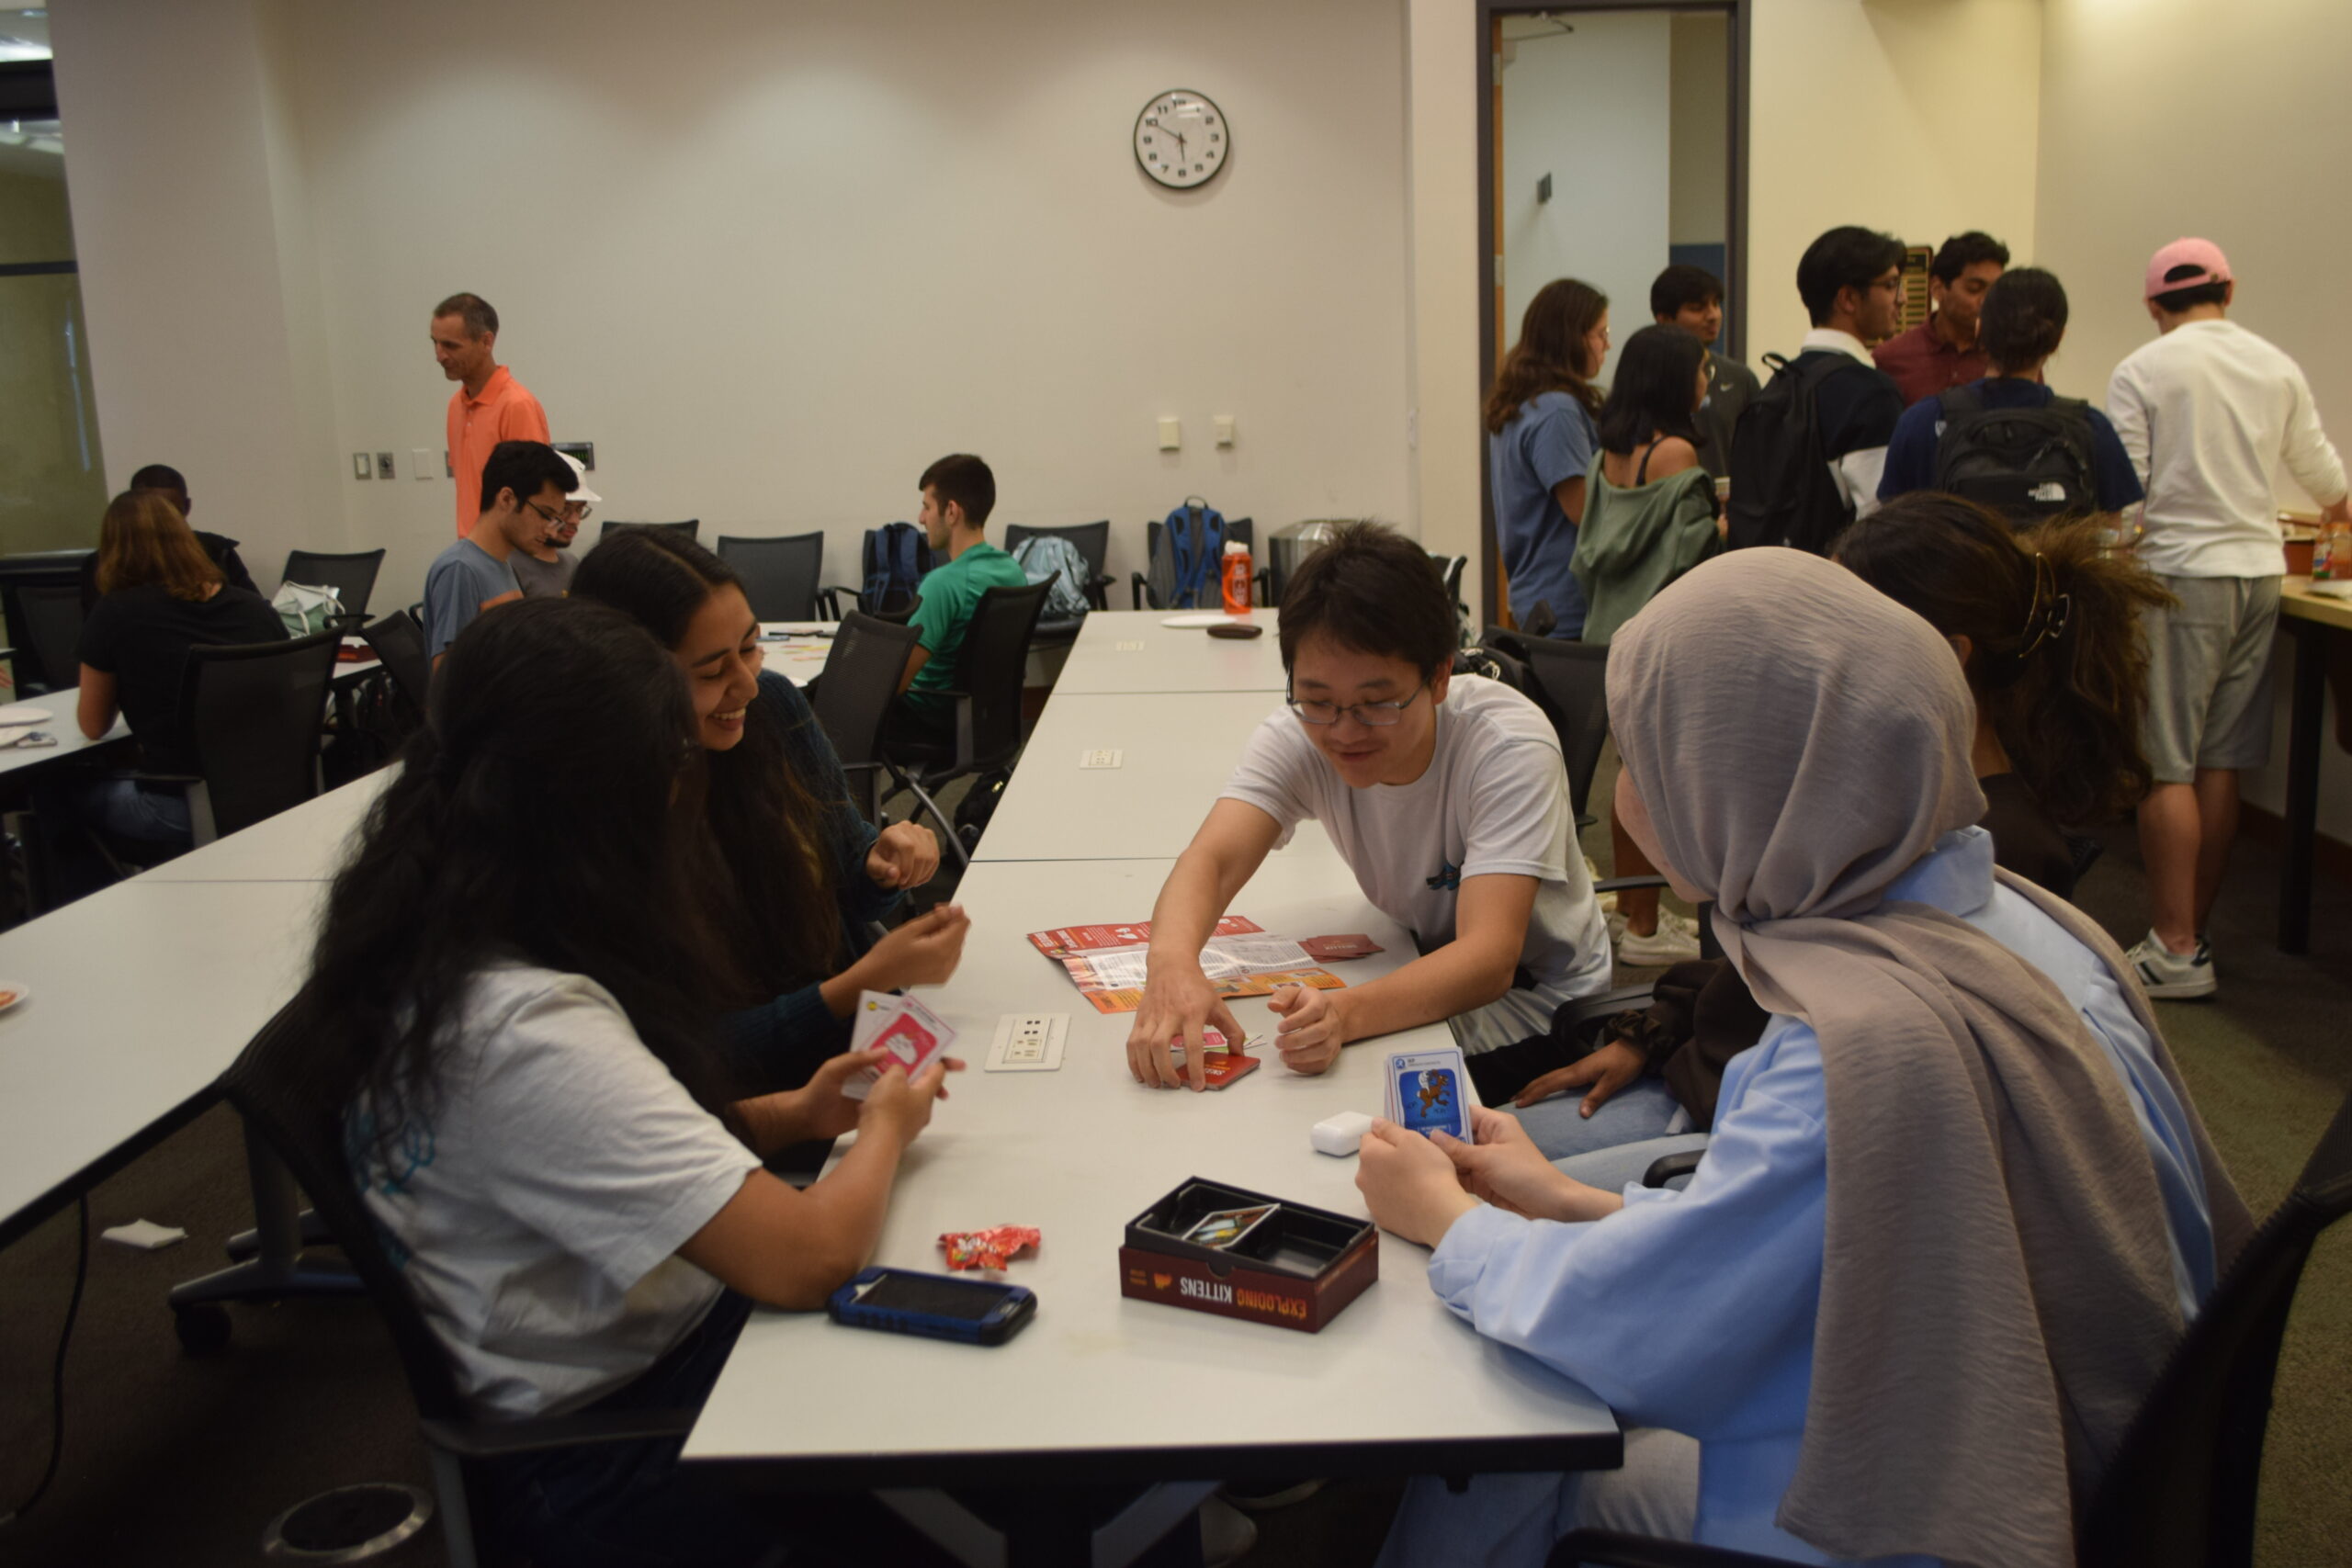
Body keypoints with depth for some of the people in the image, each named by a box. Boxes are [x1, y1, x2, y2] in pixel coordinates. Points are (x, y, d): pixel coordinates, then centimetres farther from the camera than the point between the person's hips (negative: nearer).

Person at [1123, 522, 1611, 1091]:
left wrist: (1348, 1013, -58)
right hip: (1423, 969, 4)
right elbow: (1212, 858, -31)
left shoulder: (1508, 745, -29)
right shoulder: (1300, 733, -17)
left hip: (1541, 989, -4)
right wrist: (1172, 961, -55)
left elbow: (1489, 959, -39)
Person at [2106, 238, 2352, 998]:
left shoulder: (2141, 371, -6)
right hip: (2259, 569, 6)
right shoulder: (2277, 367, 10)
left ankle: (2176, 950, -3)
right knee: (2221, 765, 10)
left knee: (2168, 766, -3)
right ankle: (2191, 931, 17)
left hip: (2180, 572, -5)